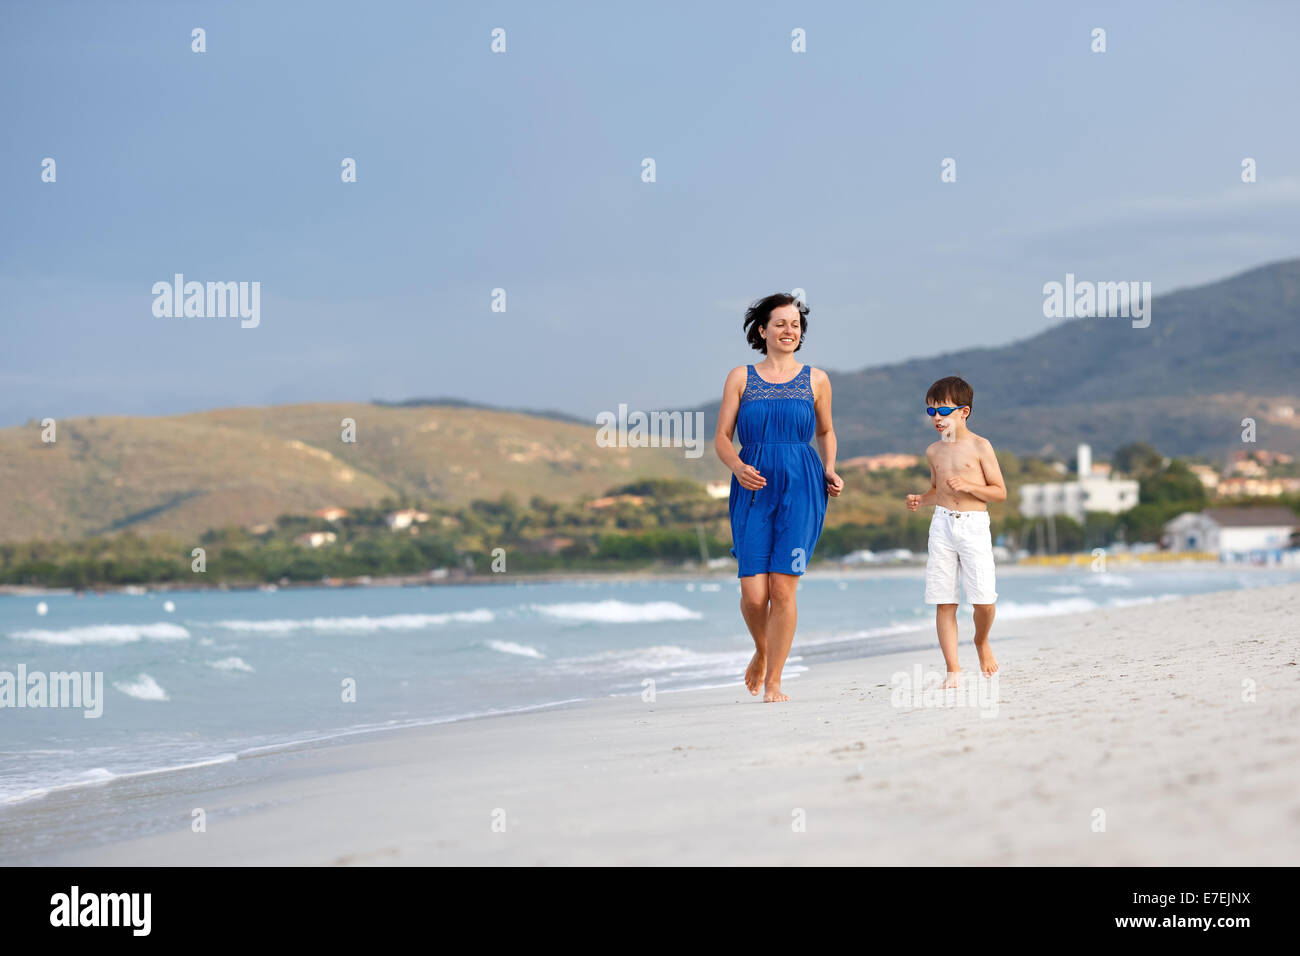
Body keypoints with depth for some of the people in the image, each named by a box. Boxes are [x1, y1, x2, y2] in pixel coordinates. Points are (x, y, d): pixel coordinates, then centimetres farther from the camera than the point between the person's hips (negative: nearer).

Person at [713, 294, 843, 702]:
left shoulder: (816, 379, 10)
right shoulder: (741, 378, 8)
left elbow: (826, 432, 23)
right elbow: (722, 437, 7)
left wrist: (830, 471, 5)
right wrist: (738, 467, -13)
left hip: (800, 488, 0)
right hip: (753, 488, 0)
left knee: (783, 589, -9)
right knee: (753, 593, -8)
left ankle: (773, 683, 1)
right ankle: (761, 652, 24)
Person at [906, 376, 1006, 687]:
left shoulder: (980, 446, -1)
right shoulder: (934, 451, 12)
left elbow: (1000, 492, -1)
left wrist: (968, 485, -15)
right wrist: (920, 500, 6)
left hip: (974, 524, -4)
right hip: (942, 524, 4)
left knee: (984, 599, -10)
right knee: (944, 602, -2)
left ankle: (981, 642, 22)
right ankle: (953, 668, 2)